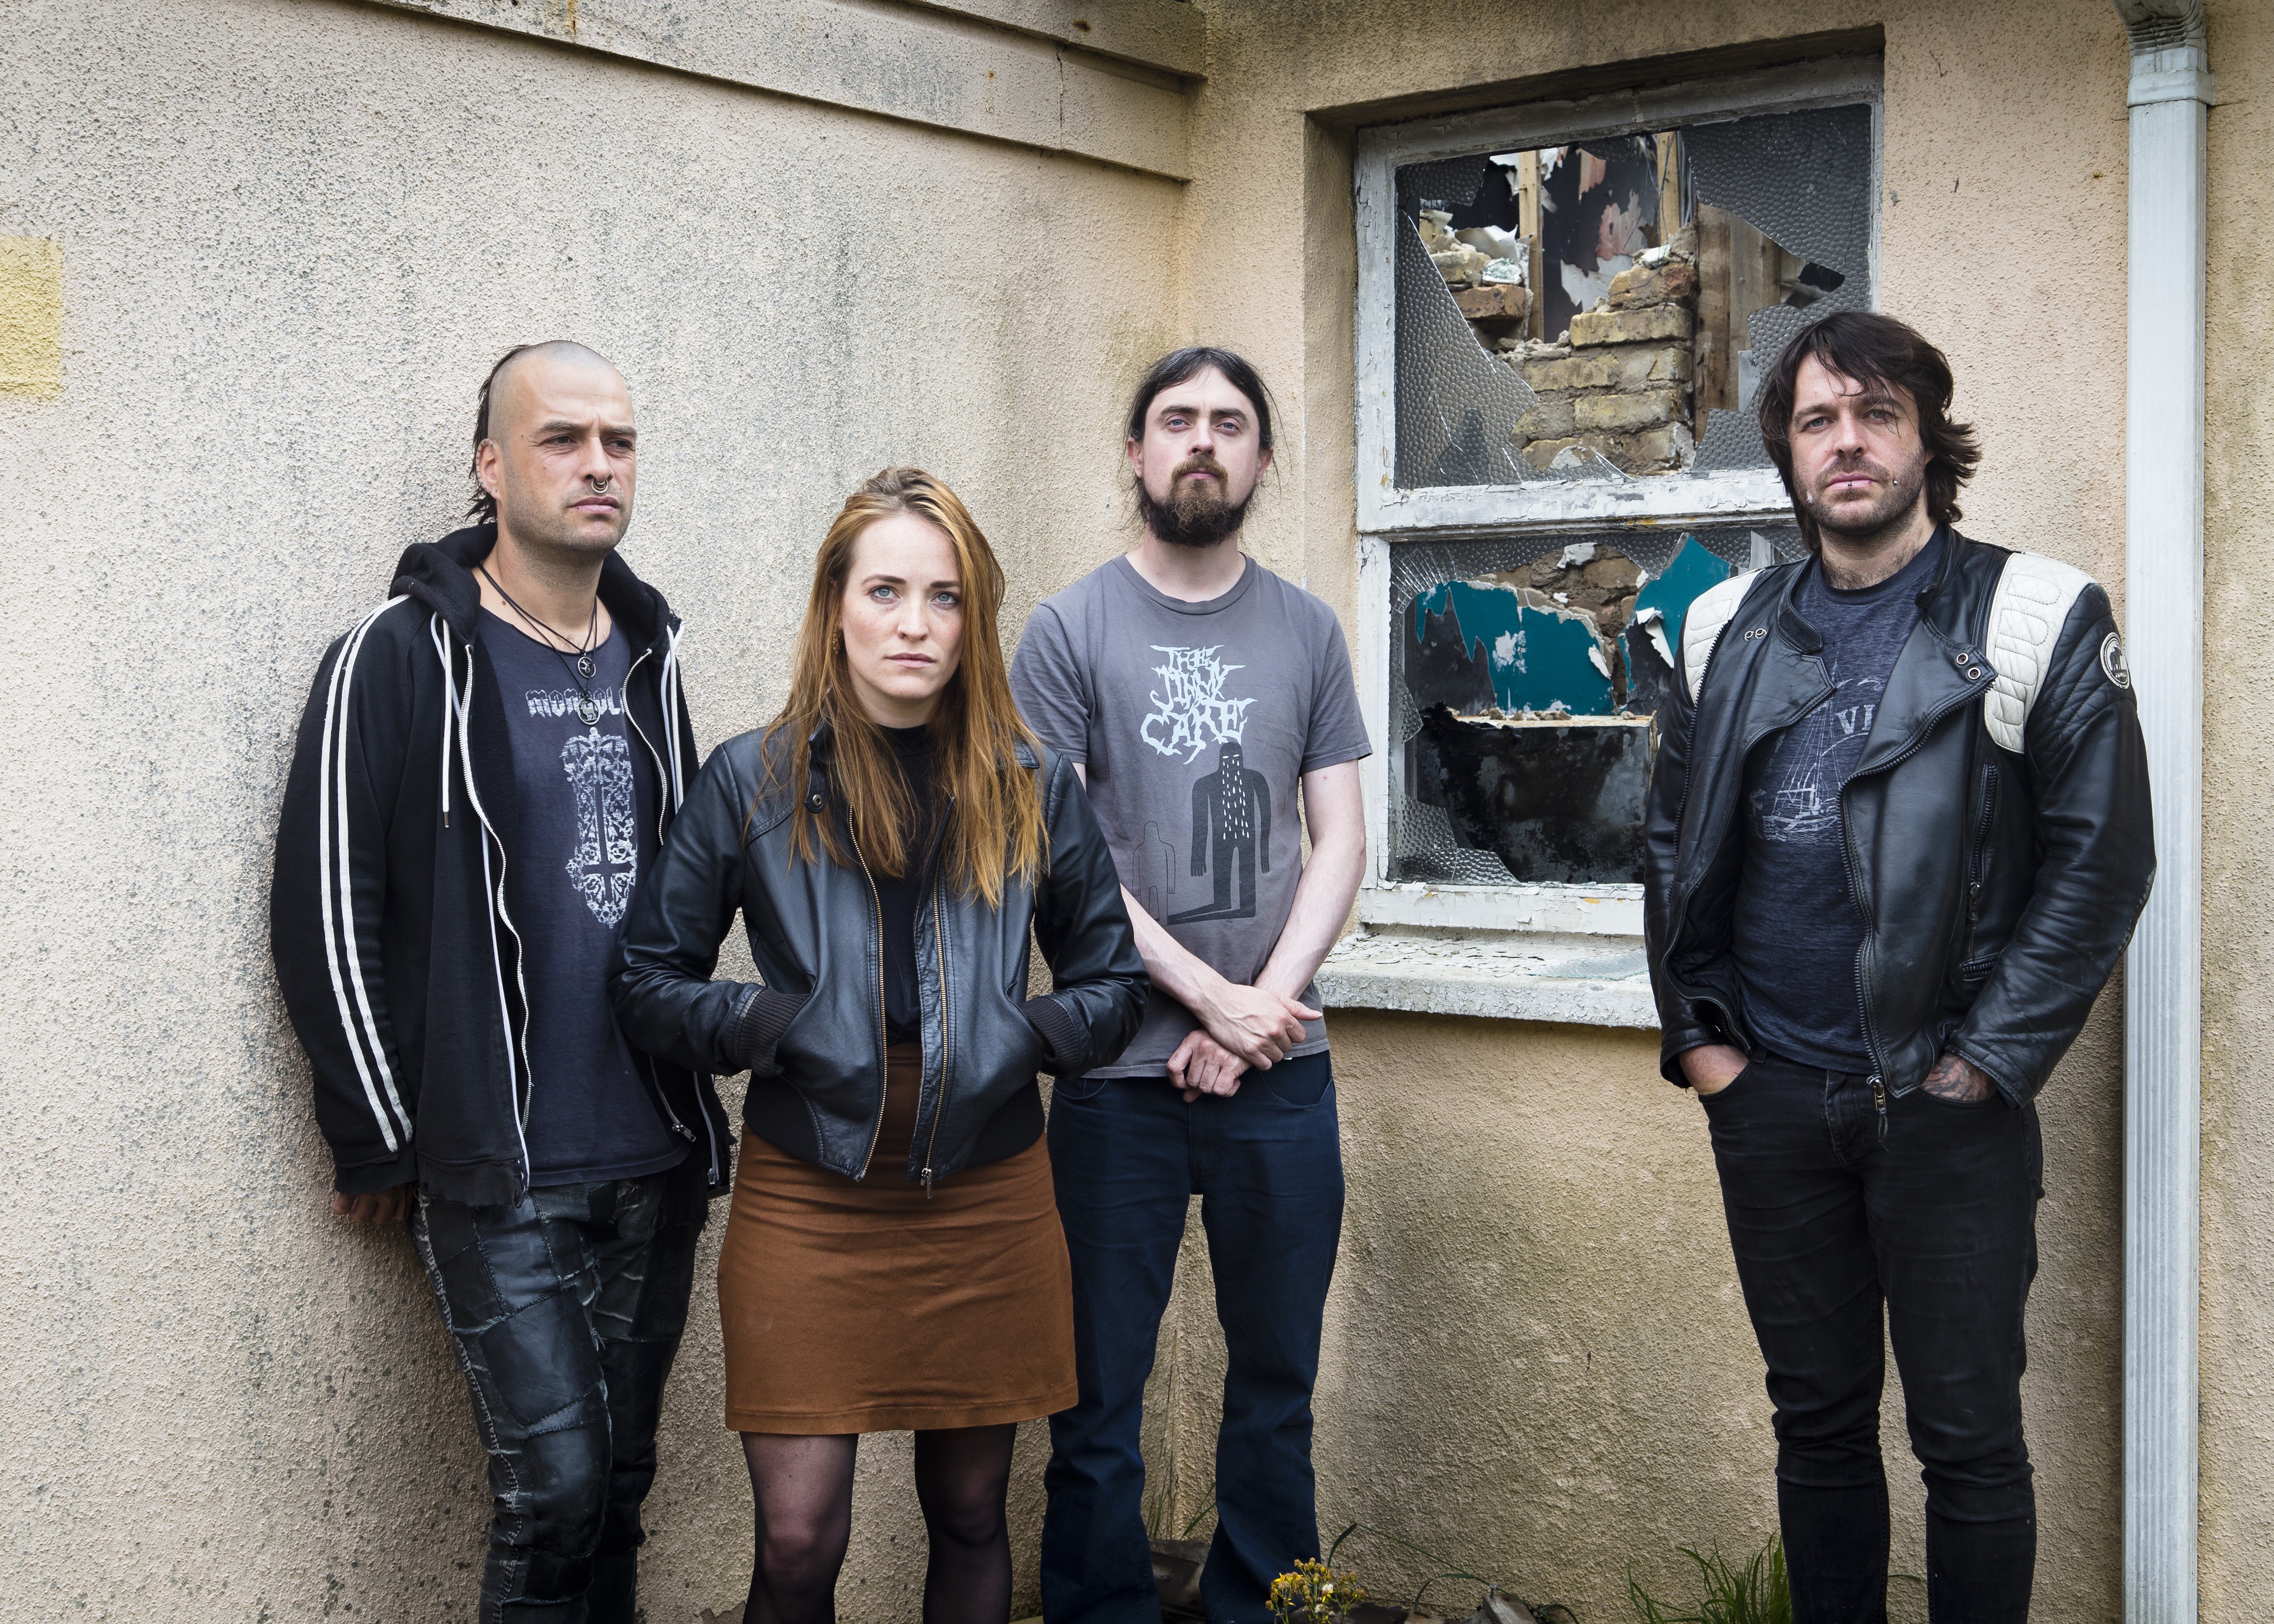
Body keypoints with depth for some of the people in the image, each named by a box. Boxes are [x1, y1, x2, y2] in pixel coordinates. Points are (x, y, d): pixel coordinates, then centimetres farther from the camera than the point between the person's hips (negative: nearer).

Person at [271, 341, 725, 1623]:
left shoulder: (649, 659, 11)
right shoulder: (401, 661, -7)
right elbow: (329, 921, -8)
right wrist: (381, 1141, -7)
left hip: (657, 1164, 6)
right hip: (497, 1174, -5)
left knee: (622, 1481, 12)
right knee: (555, 1485, -7)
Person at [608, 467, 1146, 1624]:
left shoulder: (1033, 788, 3)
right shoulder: (752, 781, -2)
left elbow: (1112, 981, 11)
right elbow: (646, 983, 2)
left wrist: (1029, 1033, -8)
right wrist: (770, 1024, -15)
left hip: (988, 1200, 2)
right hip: (807, 1202, -2)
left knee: (969, 1515, 15)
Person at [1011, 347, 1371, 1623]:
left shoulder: (1306, 630, 9)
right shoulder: (1073, 629, 1)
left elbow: (1340, 842, 6)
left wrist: (1257, 1015, -6)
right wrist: (1212, 995, -10)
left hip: (1282, 1071, 3)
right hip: (1118, 1072, -2)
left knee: (1279, 1377, 10)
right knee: (1100, 1391, 3)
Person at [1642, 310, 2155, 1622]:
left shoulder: (2036, 617, -4)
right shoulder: (1729, 631, 9)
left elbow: (2103, 861, -7)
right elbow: (1676, 848, 14)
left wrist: (1990, 1059, -11)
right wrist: (1696, 1030, 5)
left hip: (1947, 1106, -3)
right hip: (1771, 1099, 4)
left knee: (1969, 1439, 4)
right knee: (1818, 1419, 14)